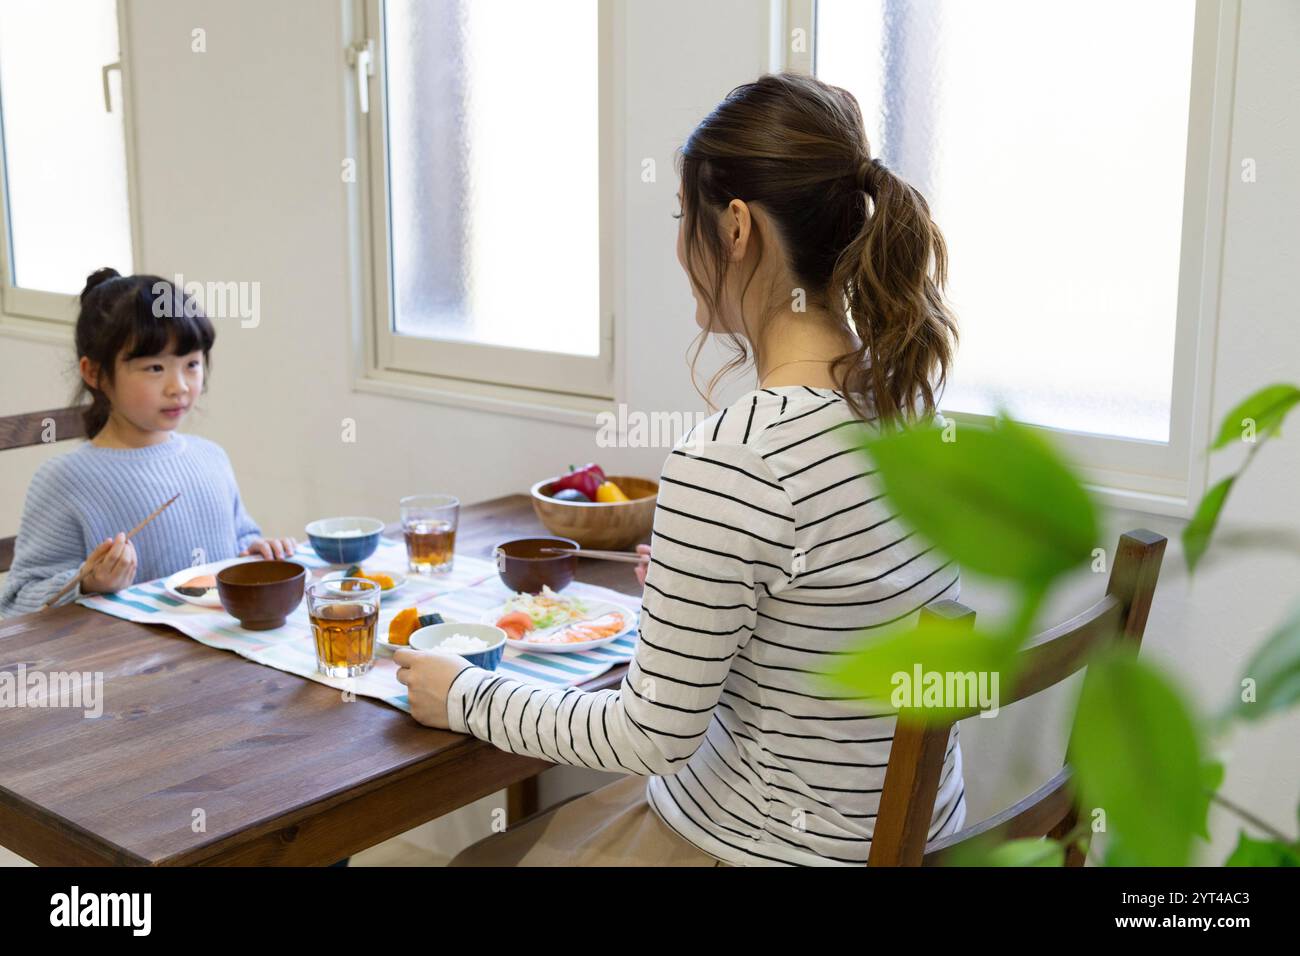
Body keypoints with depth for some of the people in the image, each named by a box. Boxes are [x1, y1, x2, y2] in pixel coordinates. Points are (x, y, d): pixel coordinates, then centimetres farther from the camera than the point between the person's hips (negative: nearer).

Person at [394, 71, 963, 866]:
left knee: (481, 855, 18)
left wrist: (465, 698, -6)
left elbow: (656, 735, -20)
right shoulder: (914, 399, -5)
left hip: (772, 848, -8)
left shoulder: (732, 460, -30)